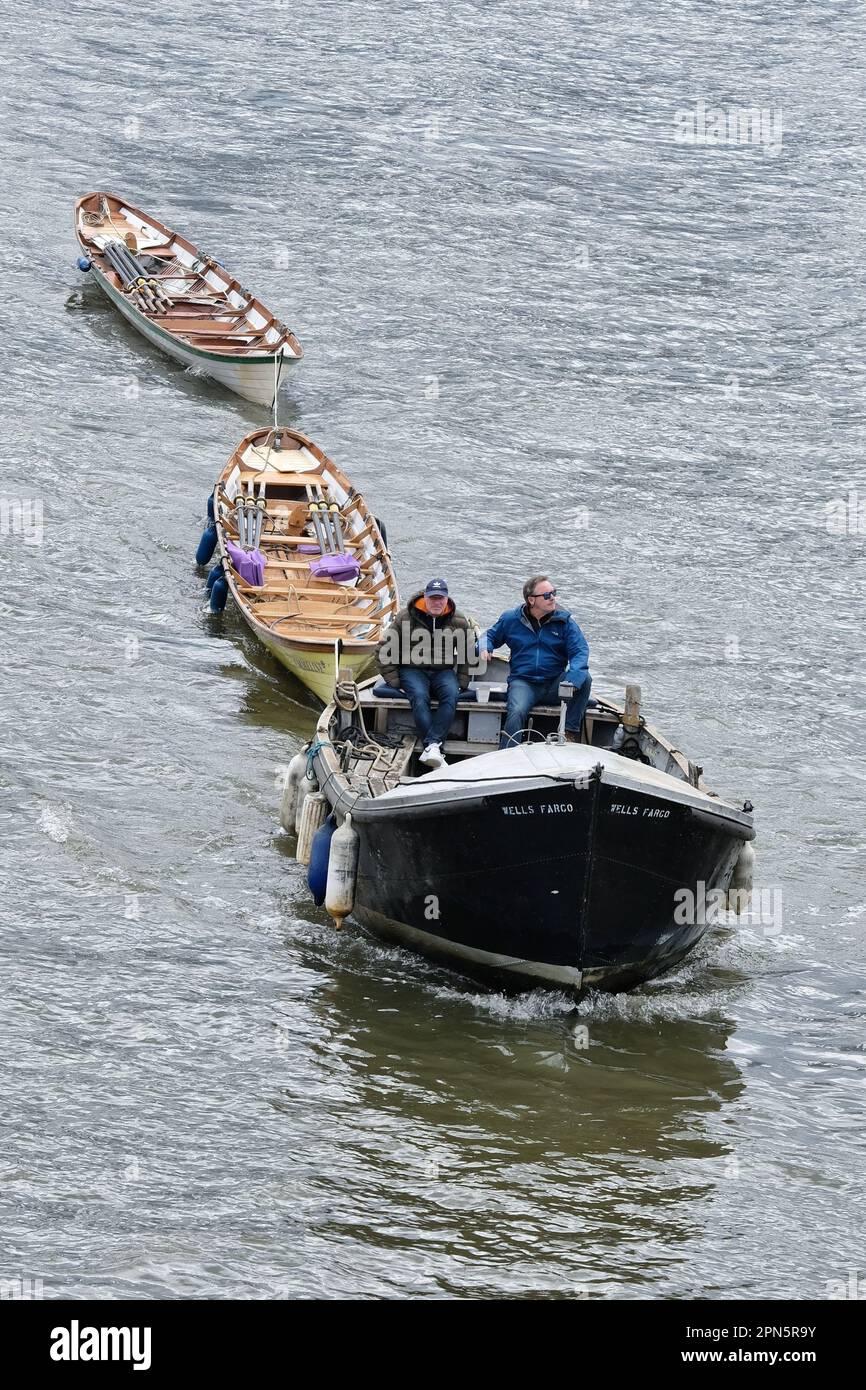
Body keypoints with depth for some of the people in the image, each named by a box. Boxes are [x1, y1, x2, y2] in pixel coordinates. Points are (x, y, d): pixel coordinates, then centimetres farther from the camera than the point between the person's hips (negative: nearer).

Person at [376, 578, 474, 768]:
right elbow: (383, 651, 2)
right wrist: (394, 681, -4)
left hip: (443, 671, 2)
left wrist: (462, 682, 6)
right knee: (419, 697, -34)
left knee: (451, 695, -32)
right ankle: (433, 748, -42)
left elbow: (469, 654, 17)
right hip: (412, 670, -2)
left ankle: (432, 746, -42)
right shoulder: (406, 617, -1)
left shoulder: (459, 622, 6)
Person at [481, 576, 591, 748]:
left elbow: (580, 650, -6)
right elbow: (491, 635, 22)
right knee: (516, 713, -32)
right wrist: (485, 648, -4)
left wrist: (574, 673, -28)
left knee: (584, 679, -28)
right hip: (523, 682, -1)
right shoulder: (511, 619, 6)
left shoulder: (564, 620, 3)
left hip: (554, 685, 1)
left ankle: (571, 732, -20)